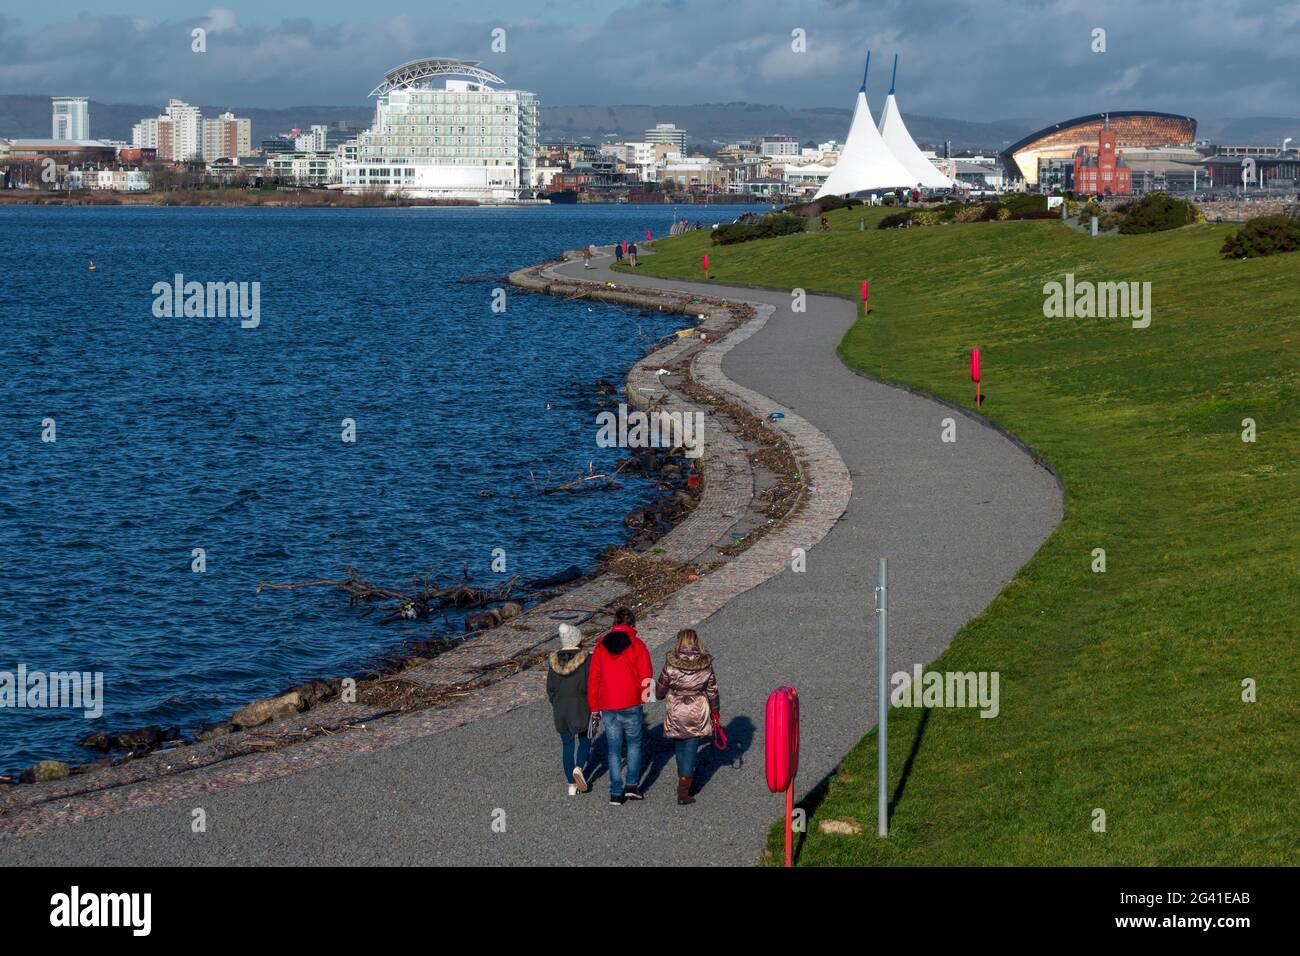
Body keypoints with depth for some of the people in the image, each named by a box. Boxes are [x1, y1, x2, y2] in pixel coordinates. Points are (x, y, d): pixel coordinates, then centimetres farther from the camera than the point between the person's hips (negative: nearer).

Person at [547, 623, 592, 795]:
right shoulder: (586, 660, -13)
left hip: (561, 710, 3)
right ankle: (579, 767, -10)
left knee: (567, 745, 12)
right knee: (585, 740, 16)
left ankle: (571, 785, 14)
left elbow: (550, 688, 5)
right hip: (582, 708, -3)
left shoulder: (555, 661, -1)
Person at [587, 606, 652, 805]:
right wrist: (645, 699, 2)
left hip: (607, 707, 2)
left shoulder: (601, 646, 4)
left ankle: (616, 793, 9)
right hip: (631, 706, -2)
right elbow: (646, 677, -10)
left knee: (614, 749, 10)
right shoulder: (637, 645, -6)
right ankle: (632, 785, 8)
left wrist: (594, 707, 12)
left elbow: (593, 679, 6)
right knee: (634, 743, 17)